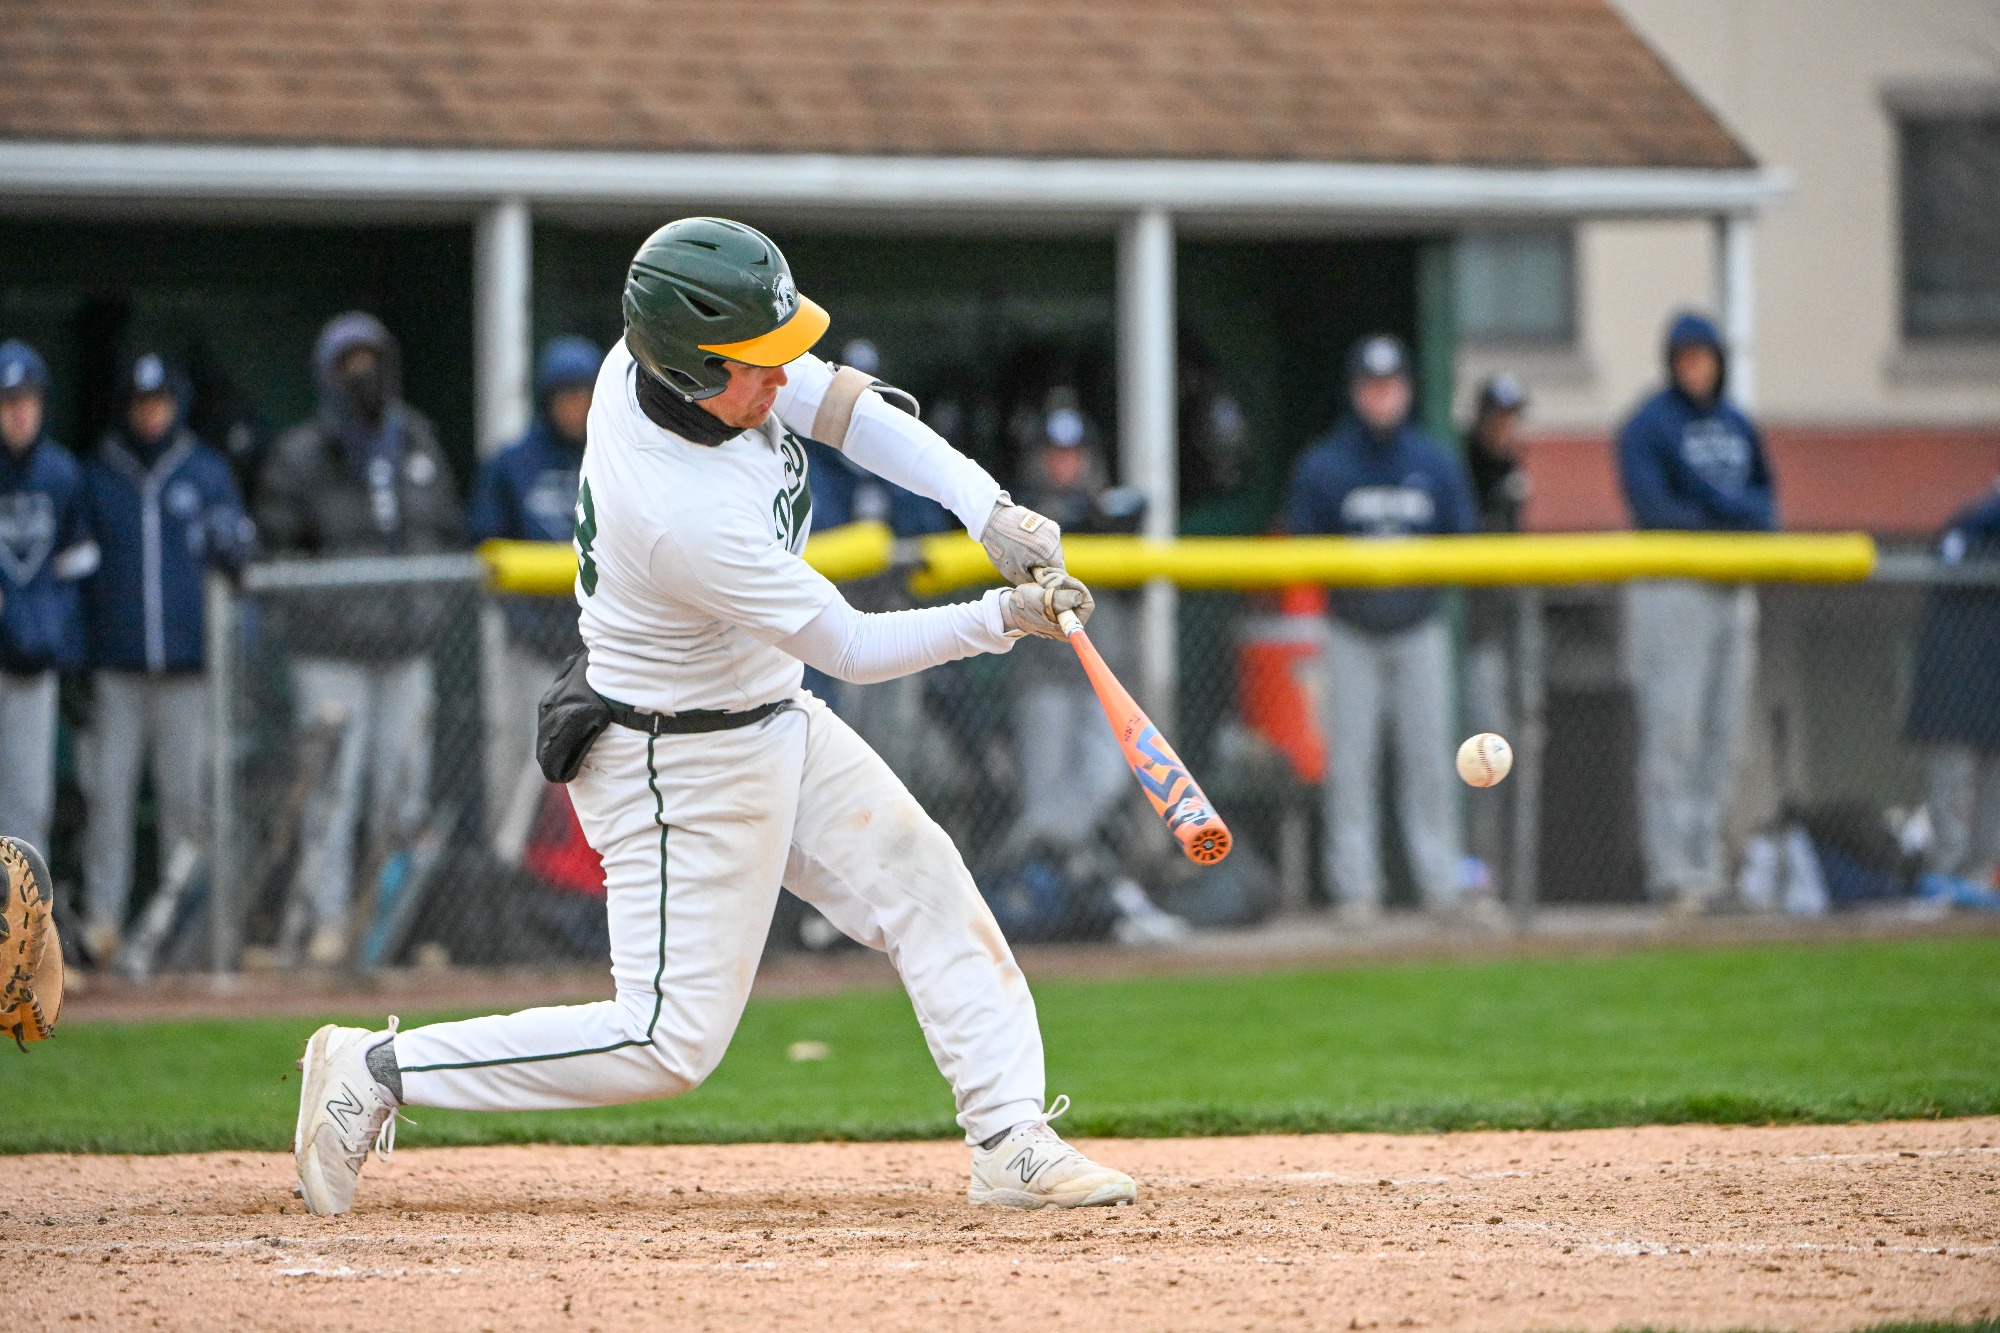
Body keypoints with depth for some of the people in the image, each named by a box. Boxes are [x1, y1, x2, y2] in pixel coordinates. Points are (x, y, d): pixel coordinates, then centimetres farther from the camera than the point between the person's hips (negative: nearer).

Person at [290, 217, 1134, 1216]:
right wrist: (1002, 620, -21)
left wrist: (991, 510, -15)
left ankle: (1011, 1143, 6)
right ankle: (377, 1070, 2)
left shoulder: (655, 355, -14)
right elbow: (851, 649, -24)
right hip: (685, 769, -10)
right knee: (671, 1040, -5)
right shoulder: (688, 520, -36)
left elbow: (839, 405, -6)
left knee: (927, 890, 6)